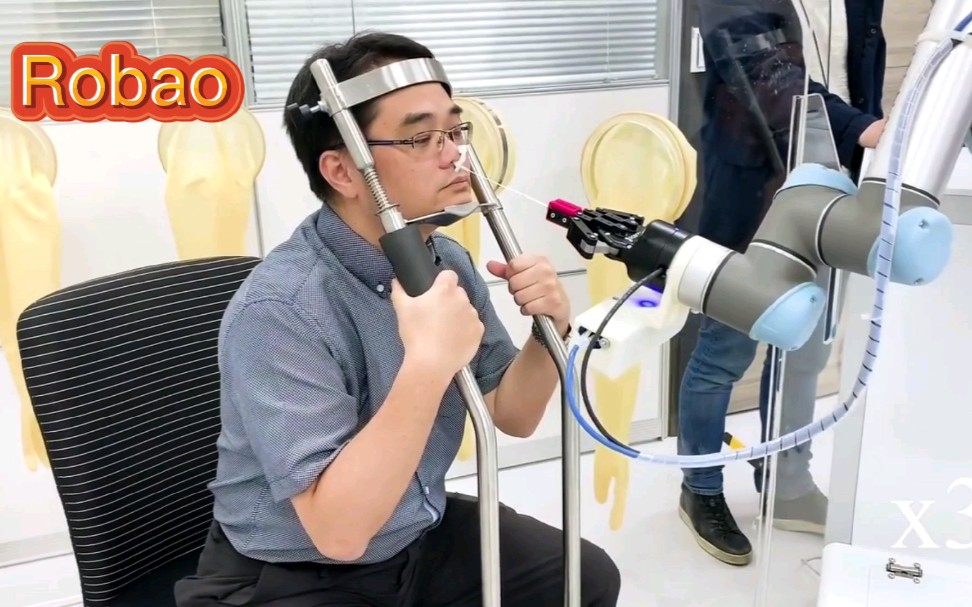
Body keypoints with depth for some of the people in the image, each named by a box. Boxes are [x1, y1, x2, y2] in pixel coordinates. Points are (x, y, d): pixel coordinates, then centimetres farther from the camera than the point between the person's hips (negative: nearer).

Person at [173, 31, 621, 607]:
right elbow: (339, 530, -31)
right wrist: (428, 366, -40)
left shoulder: (447, 258, -5)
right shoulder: (279, 309, -28)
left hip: (421, 535, 6)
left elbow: (512, 416, 2)